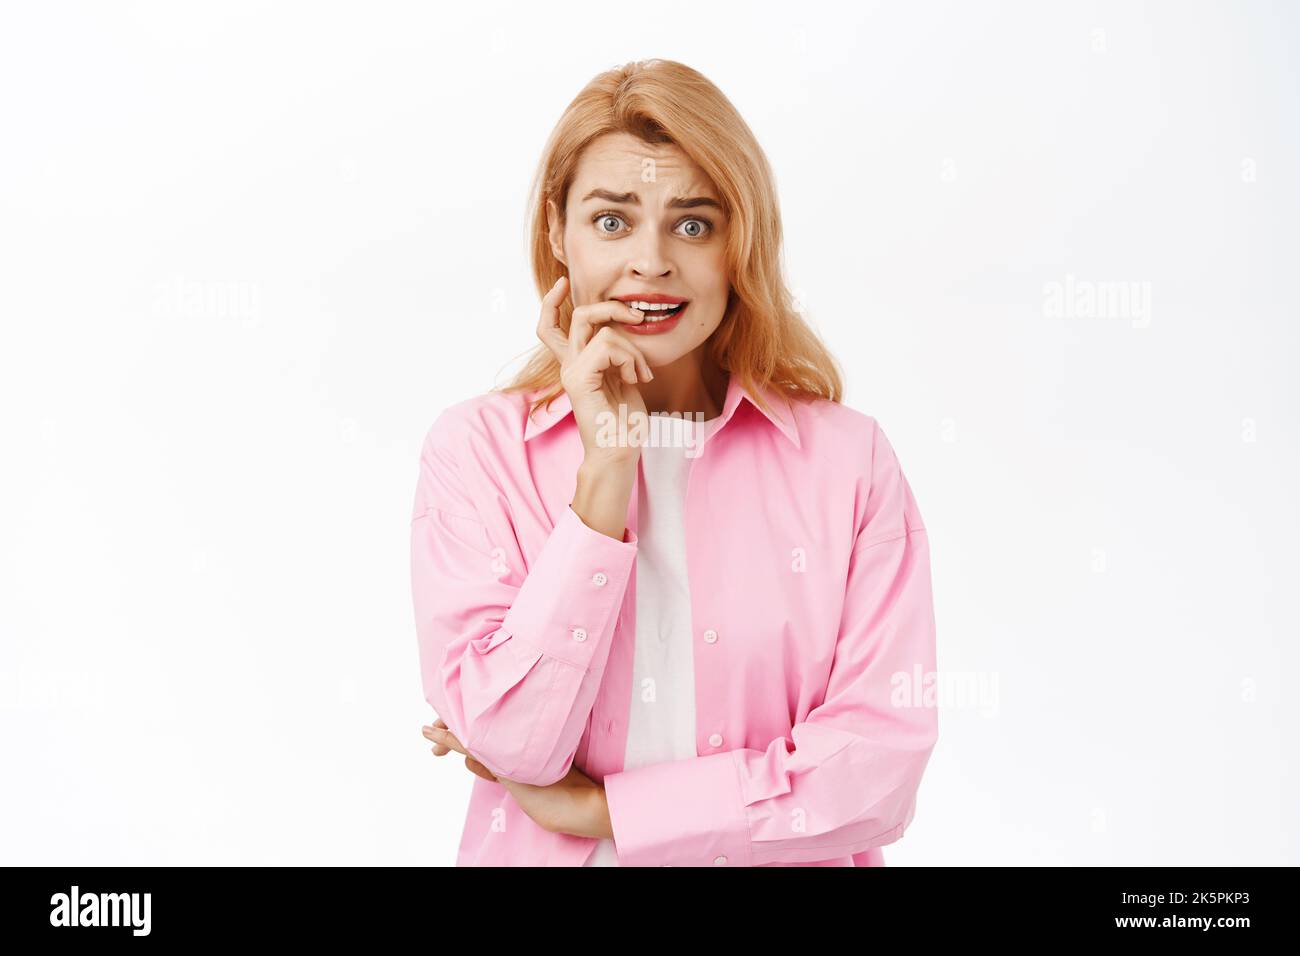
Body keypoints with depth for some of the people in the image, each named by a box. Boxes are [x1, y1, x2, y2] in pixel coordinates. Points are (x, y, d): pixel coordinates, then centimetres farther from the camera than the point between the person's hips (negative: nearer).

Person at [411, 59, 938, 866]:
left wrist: (596, 809, -10)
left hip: (785, 857, 1)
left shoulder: (849, 459, -3)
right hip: (539, 855, 0)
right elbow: (512, 744, -11)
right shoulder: (474, 450, -2)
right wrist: (607, 464, -14)